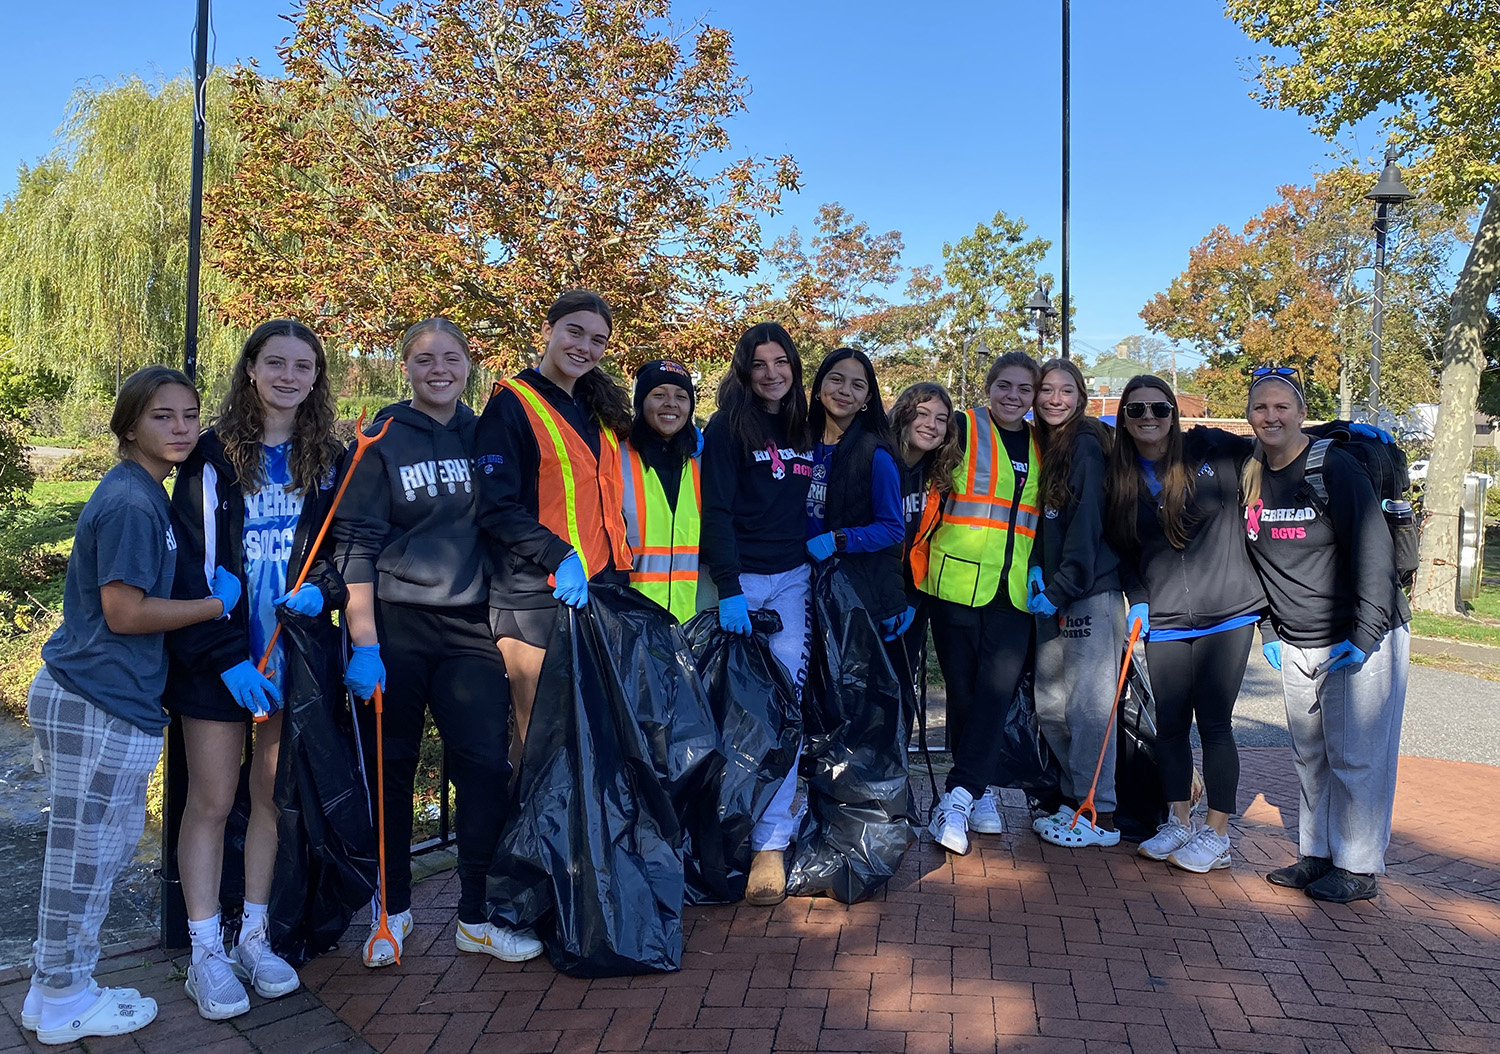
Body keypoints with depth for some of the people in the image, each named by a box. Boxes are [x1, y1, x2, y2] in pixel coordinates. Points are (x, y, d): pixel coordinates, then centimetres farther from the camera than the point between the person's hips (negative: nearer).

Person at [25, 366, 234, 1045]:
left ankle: (58, 988, 32)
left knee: (97, 848, 19)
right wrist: (217, 605, -11)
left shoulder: (141, 493, 14)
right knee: (87, 852, 4)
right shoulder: (132, 503, -18)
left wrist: (206, 584, 8)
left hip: (89, 699, 10)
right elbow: (126, 613, -21)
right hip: (98, 707, -10)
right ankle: (63, 1003, 20)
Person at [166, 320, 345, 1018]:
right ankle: (206, 954, 14)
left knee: (274, 797, 10)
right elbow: (193, 565, -8)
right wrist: (227, 655, -15)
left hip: (294, 654, 3)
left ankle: (254, 939, 24)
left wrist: (320, 591, -13)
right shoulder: (213, 456, -3)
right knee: (211, 802, 2)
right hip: (218, 660, -3)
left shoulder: (329, 461, 6)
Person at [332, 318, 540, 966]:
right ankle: (392, 908, 25)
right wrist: (363, 643, -12)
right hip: (395, 626, -2)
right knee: (391, 766, 7)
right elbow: (355, 545, -5)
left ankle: (477, 917, 13)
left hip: (469, 626, 2)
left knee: (486, 763, -1)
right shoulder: (382, 440, -1)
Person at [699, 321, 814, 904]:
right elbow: (716, 511, -10)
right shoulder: (728, 427, -3)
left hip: (793, 580, 4)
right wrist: (729, 590, -17)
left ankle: (771, 841, -1)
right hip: (741, 581, -4)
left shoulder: (804, 430, 14)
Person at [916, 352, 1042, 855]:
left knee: (998, 688, -9)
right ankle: (984, 790, 16)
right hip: (958, 582, -2)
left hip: (1015, 591, 3)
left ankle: (960, 794, -6)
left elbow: (1051, 517, 24)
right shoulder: (963, 430, 2)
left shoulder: (1041, 446, 15)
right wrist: (919, 562, -8)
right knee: (964, 689, 2)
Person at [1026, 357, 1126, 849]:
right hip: (1055, 593, 9)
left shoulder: (1087, 445, -10)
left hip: (1091, 592, -9)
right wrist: (1037, 569, 6)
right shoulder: (1046, 446, 16)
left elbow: (1087, 524, -15)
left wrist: (1061, 589, -15)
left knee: (1087, 704, -4)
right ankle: (1074, 799, 25)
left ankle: (1099, 817, 6)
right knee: (1050, 706, 11)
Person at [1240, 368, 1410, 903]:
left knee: (1355, 756, -1)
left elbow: (1374, 554, -16)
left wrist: (1362, 636, -19)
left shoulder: (1336, 468, -14)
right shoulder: (1251, 477, 6)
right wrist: (1268, 629, 11)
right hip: (1295, 646, 6)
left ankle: (1359, 868, 11)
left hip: (1361, 639, -6)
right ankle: (1316, 854, 25)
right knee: (1309, 754, 12)